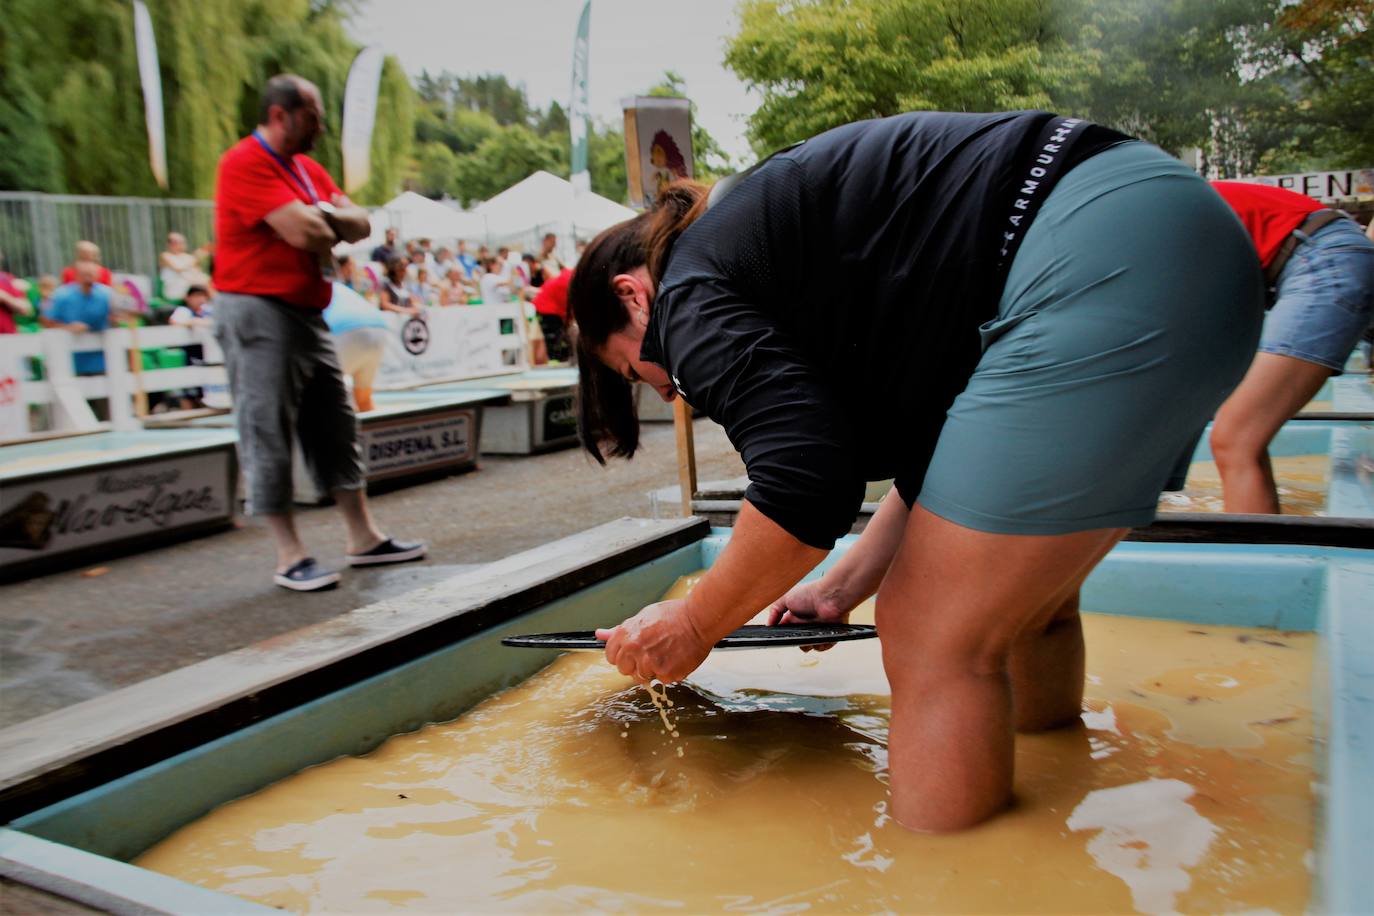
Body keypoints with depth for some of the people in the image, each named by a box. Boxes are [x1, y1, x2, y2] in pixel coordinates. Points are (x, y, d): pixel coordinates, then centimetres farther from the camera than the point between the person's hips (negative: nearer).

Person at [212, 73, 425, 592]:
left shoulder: (307, 168, 17)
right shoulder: (245, 164, -11)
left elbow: (359, 223, 9)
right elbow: (303, 232, -22)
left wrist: (325, 217, -11)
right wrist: (332, 233, 0)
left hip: (306, 311, 9)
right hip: (258, 312, -9)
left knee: (335, 426, 10)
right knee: (269, 434, -4)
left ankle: (363, 538, 18)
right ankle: (290, 558, 1)